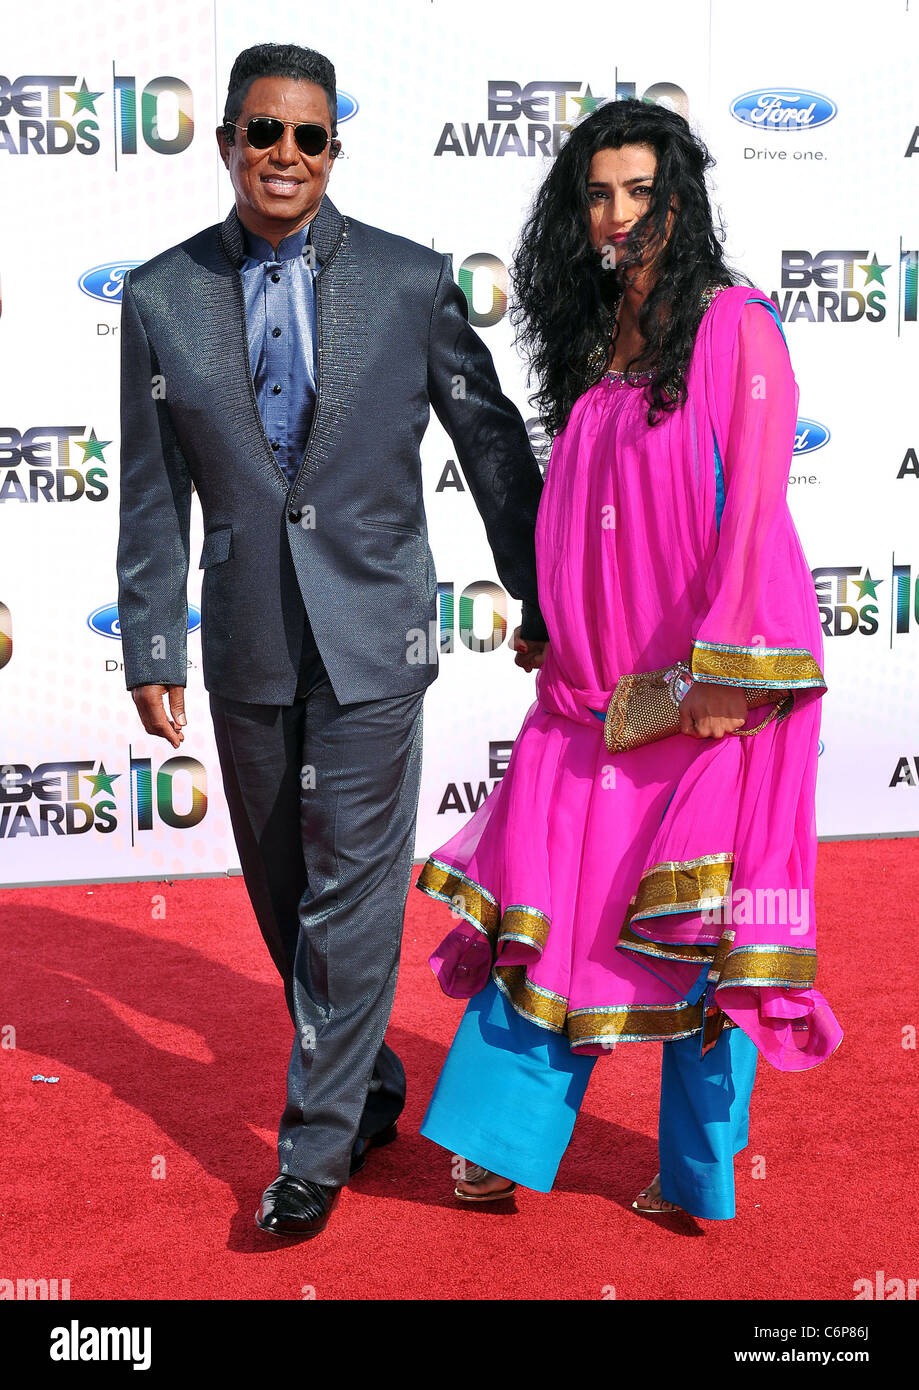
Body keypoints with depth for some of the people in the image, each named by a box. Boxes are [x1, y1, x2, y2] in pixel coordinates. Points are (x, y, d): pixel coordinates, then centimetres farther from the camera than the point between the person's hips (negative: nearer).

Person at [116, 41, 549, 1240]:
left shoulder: (413, 282, -2)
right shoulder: (161, 296, 2)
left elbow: (493, 445, 5)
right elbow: (153, 497, 4)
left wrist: (545, 605, 6)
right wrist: (152, 650, 2)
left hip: (372, 634, -2)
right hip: (247, 643, 3)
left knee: (351, 885, -1)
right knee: (283, 893, 13)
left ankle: (316, 1145, 14)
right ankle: (372, 1090, 34)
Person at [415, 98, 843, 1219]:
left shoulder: (732, 326, -6)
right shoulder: (590, 341, 14)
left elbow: (753, 498, -12)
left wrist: (727, 669, -17)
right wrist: (552, 630, 18)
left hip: (710, 676, -6)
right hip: (599, 674, 6)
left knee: (697, 917, 1)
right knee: (552, 888, 5)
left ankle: (700, 1175, 16)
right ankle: (505, 1137, 16)